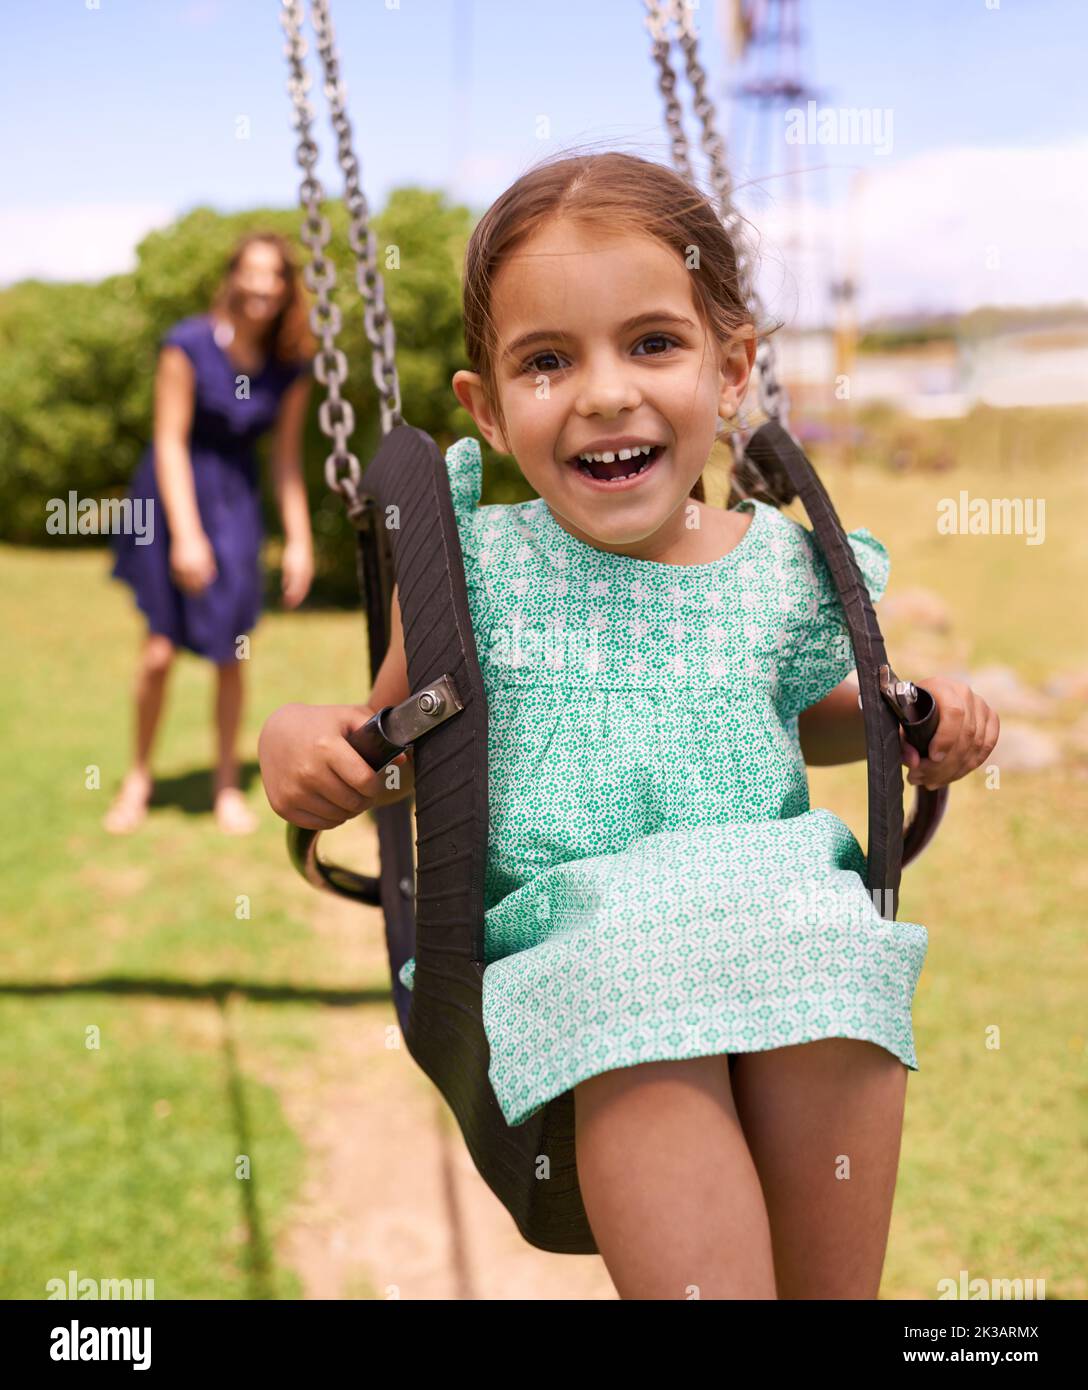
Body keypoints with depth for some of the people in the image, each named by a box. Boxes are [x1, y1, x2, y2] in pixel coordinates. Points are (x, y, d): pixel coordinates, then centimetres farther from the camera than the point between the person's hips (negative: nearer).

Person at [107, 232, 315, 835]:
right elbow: (169, 443, -14)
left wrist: (299, 540, 1)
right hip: (174, 494, -3)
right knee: (160, 649, -5)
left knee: (230, 654, 1)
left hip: (237, 498, 3)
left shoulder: (291, 366, -3)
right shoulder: (188, 344, -15)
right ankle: (138, 776, 16)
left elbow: (287, 458, 4)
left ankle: (227, 784, 18)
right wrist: (185, 534, -18)